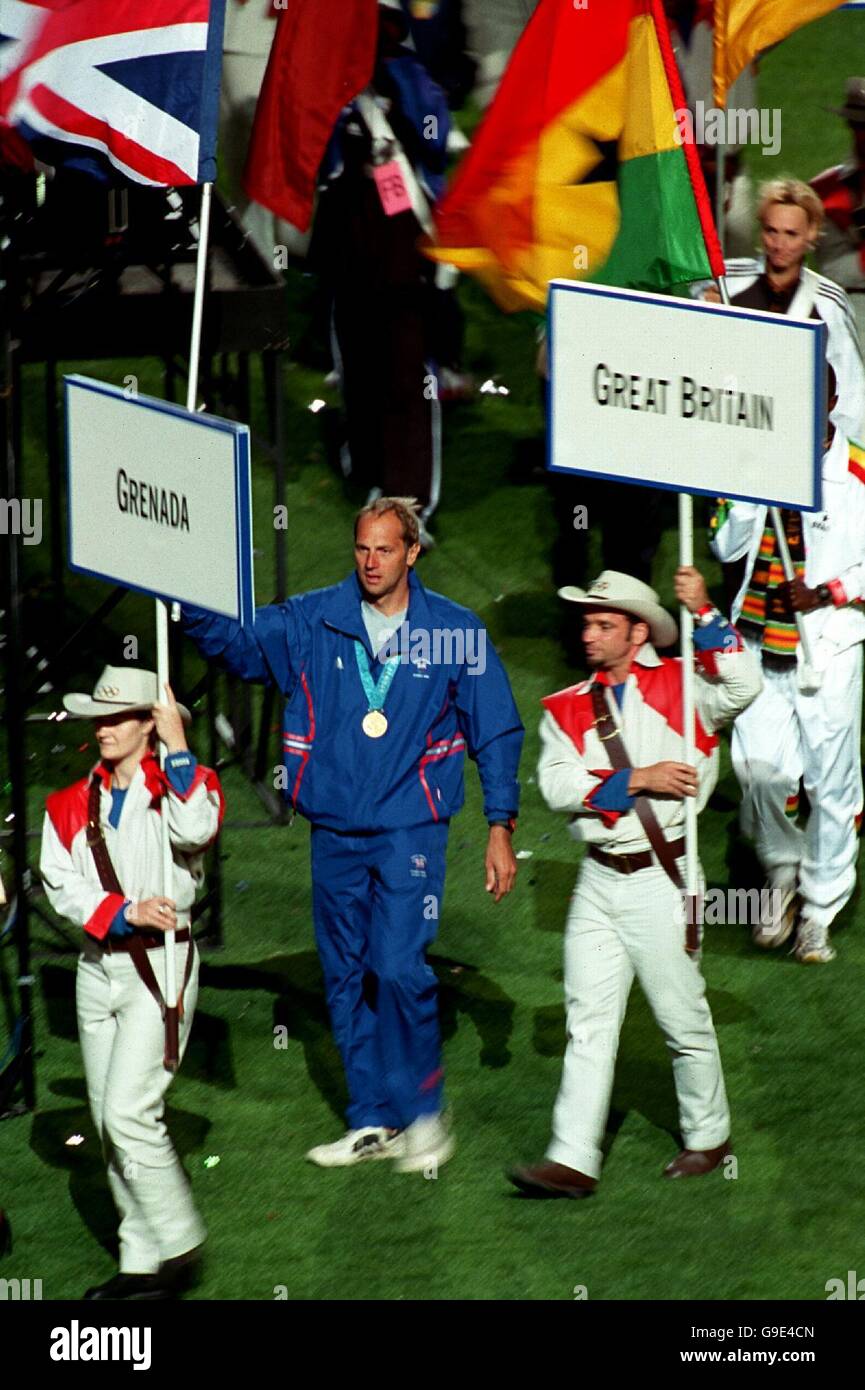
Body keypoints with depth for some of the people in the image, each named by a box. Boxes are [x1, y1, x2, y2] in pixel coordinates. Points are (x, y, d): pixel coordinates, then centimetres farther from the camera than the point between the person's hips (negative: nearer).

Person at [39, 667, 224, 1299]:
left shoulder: (180, 785, -3)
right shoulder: (71, 804, 10)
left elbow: (196, 830, -27)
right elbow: (62, 885, 0)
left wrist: (176, 746, -24)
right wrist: (126, 913, -15)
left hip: (161, 963, -6)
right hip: (99, 964, 6)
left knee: (129, 1111, -16)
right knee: (111, 1121, 7)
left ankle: (180, 1247, -5)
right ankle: (142, 1264, 14)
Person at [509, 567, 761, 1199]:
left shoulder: (678, 686, 0)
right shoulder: (568, 708, 10)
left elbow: (744, 685, -21)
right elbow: (557, 784, -5)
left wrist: (703, 612, -23)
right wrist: (639, 779, -15)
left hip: (662, 879, -4)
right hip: (599, 880, 4)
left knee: (684, 1018, 5)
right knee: (589, 1022, 1)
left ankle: (709, 1137, 23)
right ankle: (574, 1161, -1)